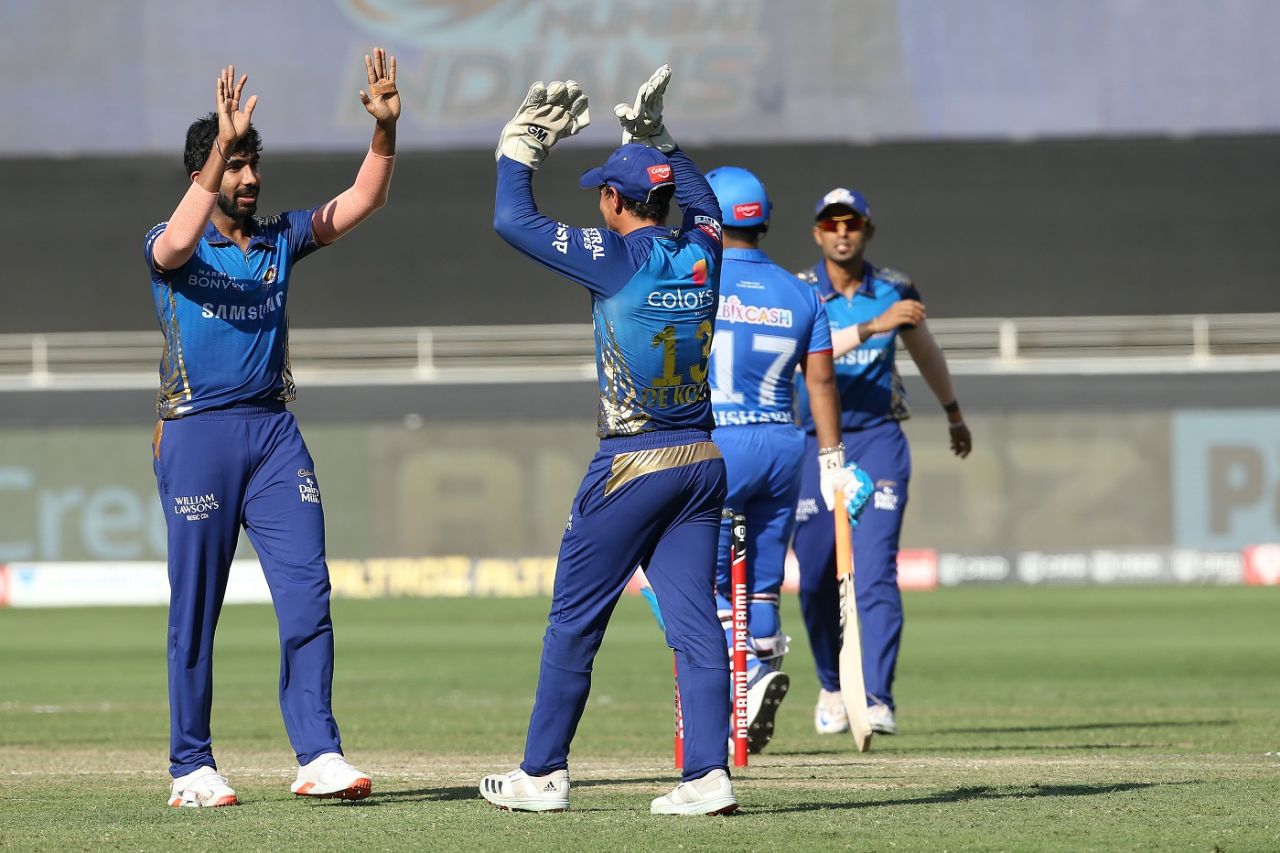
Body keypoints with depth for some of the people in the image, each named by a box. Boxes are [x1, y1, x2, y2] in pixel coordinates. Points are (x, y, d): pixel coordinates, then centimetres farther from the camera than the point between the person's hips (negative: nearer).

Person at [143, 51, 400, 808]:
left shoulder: (281, 239, 11)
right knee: (195, 608, 0)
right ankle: (192, 767, 8)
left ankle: (319, 755, -8)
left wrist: (386, 130, -15)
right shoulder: (172, 248, -3)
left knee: (308, 590, -6)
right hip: (197, 433, -4)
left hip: (274, 431, 4)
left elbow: (362, 201, 2)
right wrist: (220, 146, -36)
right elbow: (177, 244, -28)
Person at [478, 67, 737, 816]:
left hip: (631, 468, -5)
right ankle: (709, 775, -6)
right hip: (703, 464, 5)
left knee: (575, 620, 5)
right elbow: (704, 201, 29)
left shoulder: (615, 258, -11)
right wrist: (657, 138, 31)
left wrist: (524, 140, 5)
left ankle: (543, 775, 11)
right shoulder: (701, 255, 5)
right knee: (696, 620, 2)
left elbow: (513, 219, -6)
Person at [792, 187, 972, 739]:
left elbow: (925, 352, 21)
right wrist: (874, 325, -37)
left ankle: (877, 699, -19)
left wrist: (953, 413, 34)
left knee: (875, 573, -14)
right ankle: (832, 687, 29)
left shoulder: (895, 291, 2)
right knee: (817, 580, 7)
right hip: (812, 445, 0)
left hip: (878, 442, 0)